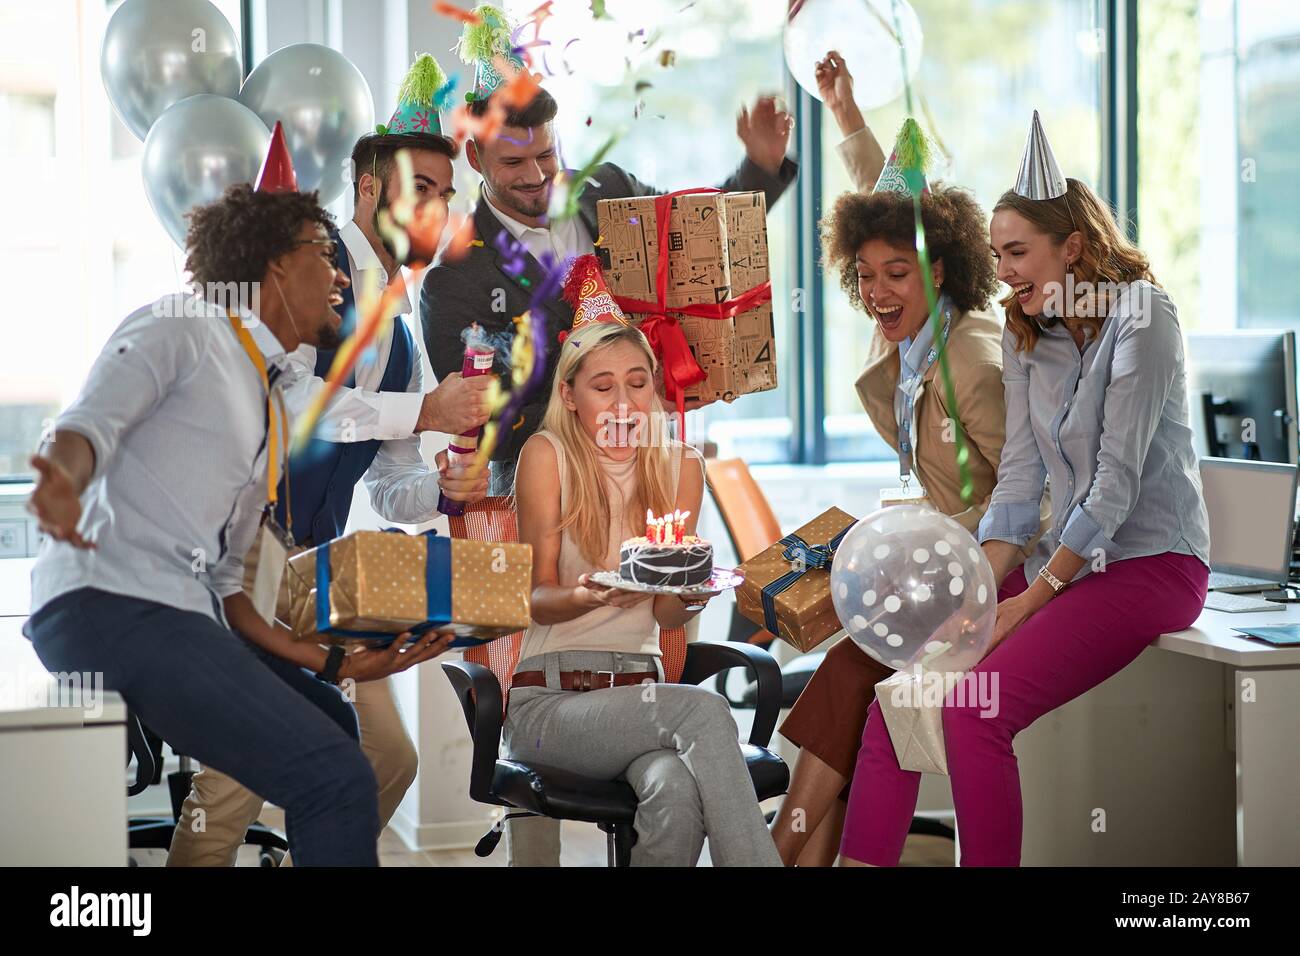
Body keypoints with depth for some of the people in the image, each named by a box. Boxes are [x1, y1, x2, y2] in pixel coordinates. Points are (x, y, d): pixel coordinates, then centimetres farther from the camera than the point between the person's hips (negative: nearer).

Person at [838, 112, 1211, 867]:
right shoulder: (1026, 337, 11)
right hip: (1066, 560, 7)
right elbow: (1019, 479, 7)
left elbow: (1117, 479, -17)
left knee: (974, 710, -26)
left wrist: (1028, 600, -15)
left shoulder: (1141, 316, -12)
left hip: (1151, 562, -7)